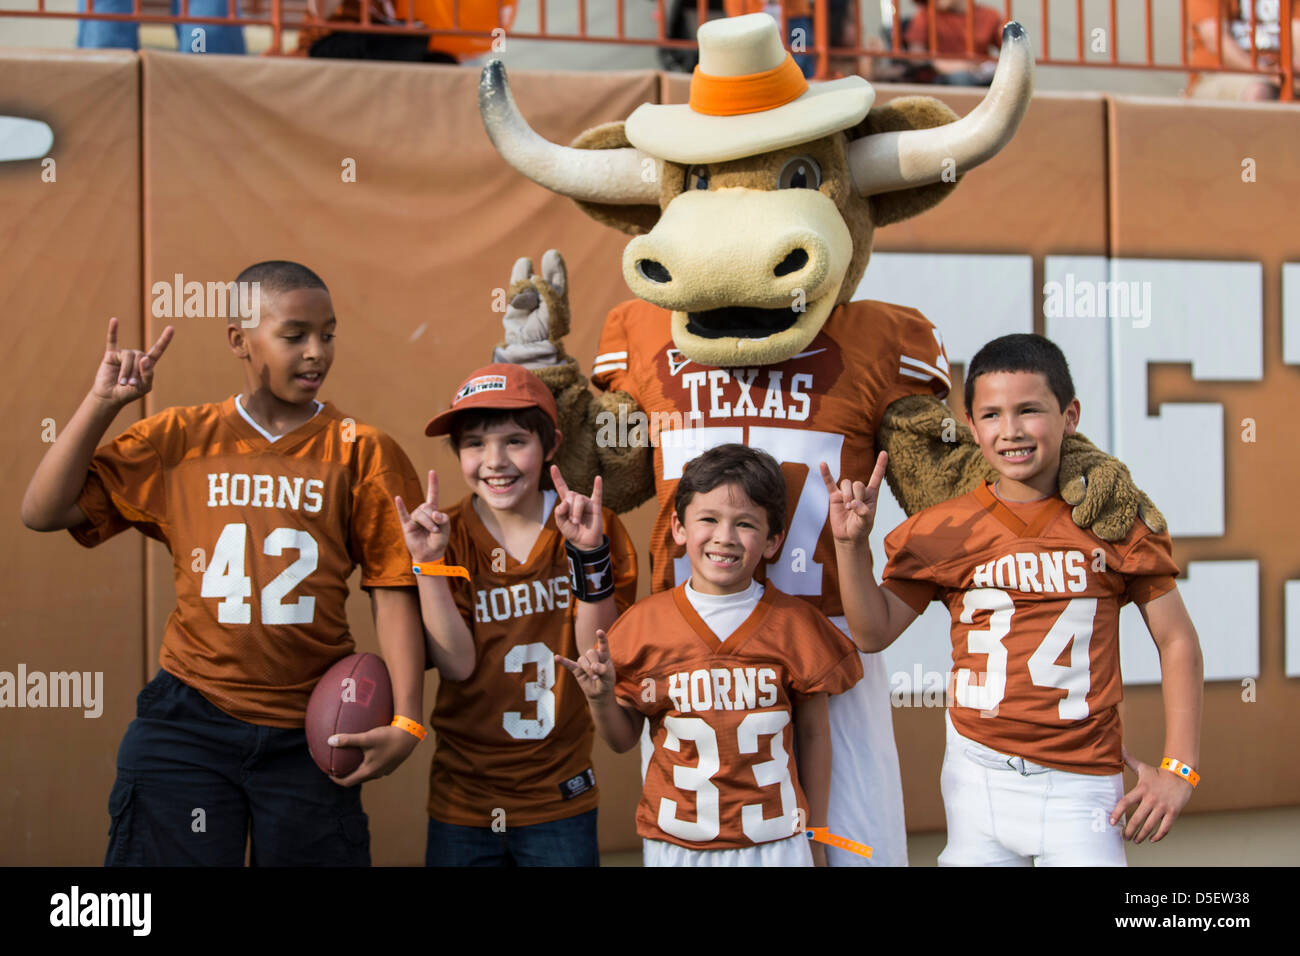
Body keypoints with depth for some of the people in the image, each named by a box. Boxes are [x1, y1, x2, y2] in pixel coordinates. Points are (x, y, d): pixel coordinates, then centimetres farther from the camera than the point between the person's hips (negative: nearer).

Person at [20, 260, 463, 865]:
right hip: (185, 724, 1)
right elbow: (43, 512, 4)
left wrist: (404, 721, -12)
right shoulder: (178, 440, 5)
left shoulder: (361, 453, 1)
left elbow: (392, 589, -3)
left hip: (309, 736, 0)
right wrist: (102, 402, -3)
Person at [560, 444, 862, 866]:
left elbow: (813, 735, 6)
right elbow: (624, 739, 5)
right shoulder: (645, 622, -2)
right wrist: (602, 700, -15)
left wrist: (814, 839, 9)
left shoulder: (794, 623, -2)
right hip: (674, 843, 1)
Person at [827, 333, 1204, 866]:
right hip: (979, 776, 1)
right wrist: (852, 544, -11)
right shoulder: (945, 531, 1)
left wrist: (1178, 770, 1)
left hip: (1082, 784, -1)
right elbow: (873, 632, 3)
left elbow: (1177, 641, 5)